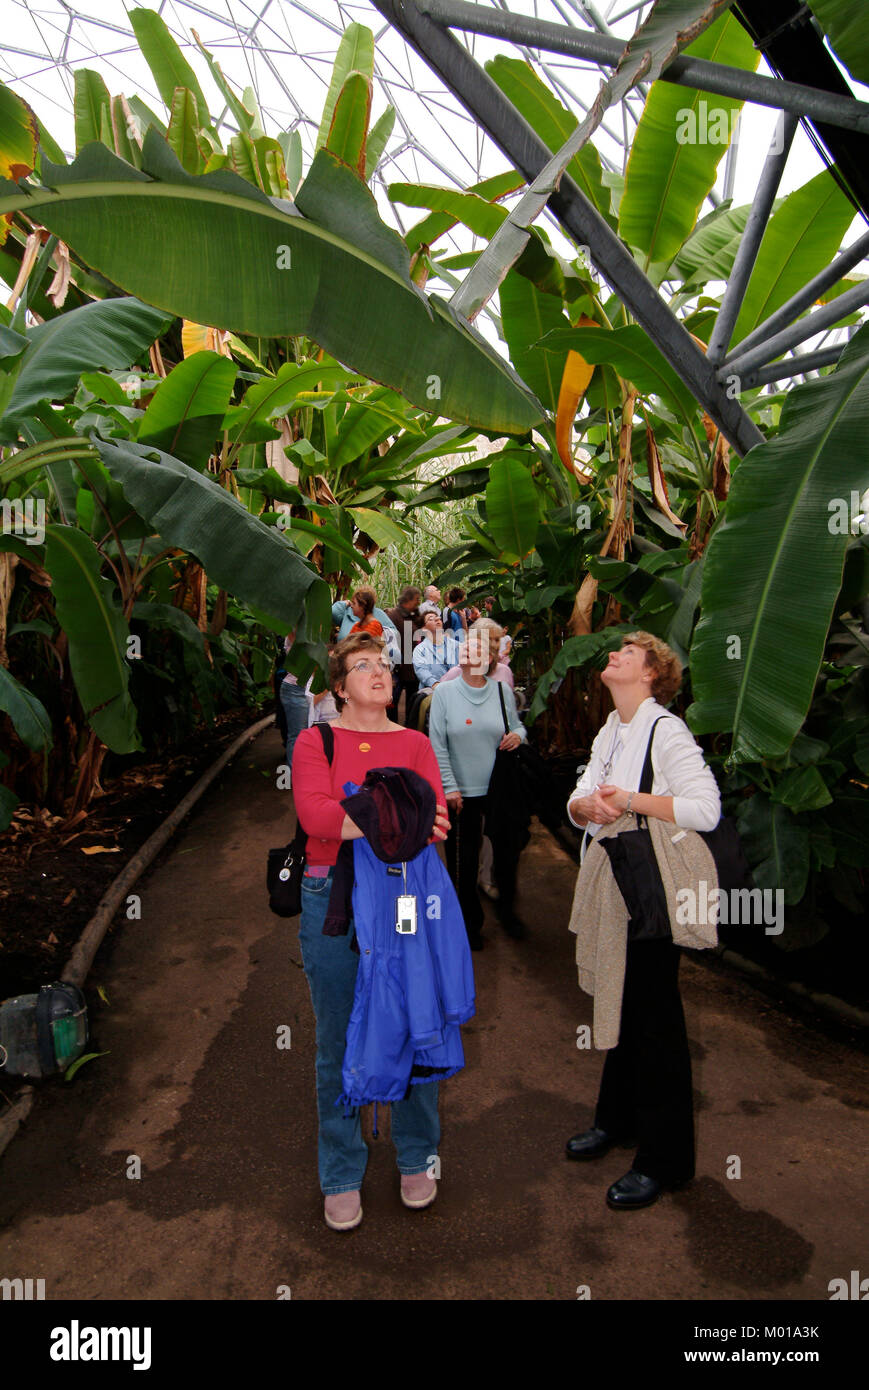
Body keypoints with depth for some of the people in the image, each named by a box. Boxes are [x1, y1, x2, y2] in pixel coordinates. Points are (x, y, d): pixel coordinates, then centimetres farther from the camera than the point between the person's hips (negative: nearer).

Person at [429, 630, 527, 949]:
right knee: (463, 858, 8)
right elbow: (437, 744, -7)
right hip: (462, 791, -2)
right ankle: (470, 920, 27)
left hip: (499, 787, 2)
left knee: (506, 849, 12)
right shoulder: (444, 691, -5)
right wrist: (449, 786, -11)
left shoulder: (502, 690, 1)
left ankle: (505, 907, 37)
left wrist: (518, 735, -10)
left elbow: (517, 724, 14)